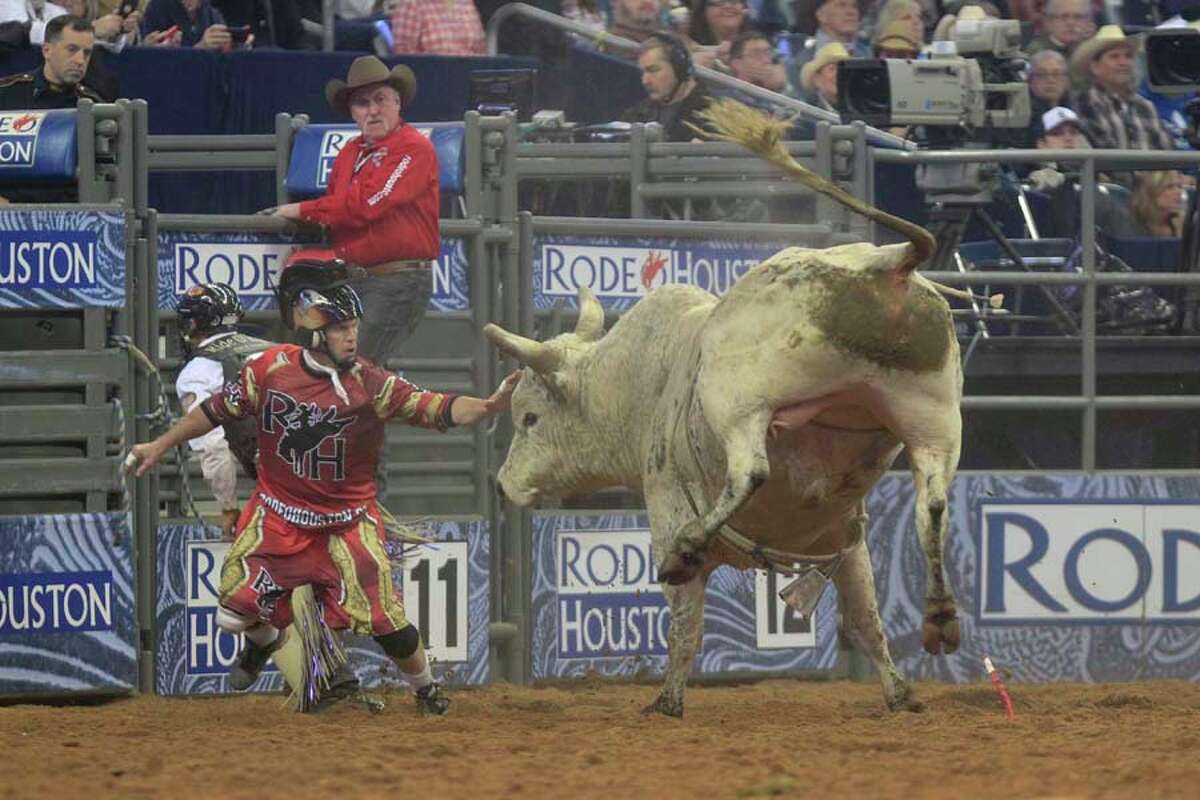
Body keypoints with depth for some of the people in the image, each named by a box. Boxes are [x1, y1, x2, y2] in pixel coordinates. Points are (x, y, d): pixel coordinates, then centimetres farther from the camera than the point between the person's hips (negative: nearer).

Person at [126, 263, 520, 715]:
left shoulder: (369, 384, -16)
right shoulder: (270, 369, -11)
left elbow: (435, 409, -26)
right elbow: (218, 410, 4)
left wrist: (487, 407, -43)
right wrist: (160, 446, 10)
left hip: (347, 522, -2)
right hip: (277, 518, 2)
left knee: (385, 621, -10)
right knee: (234, 616, 1)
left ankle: (426, 690, 19)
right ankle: (265, 641, 40)